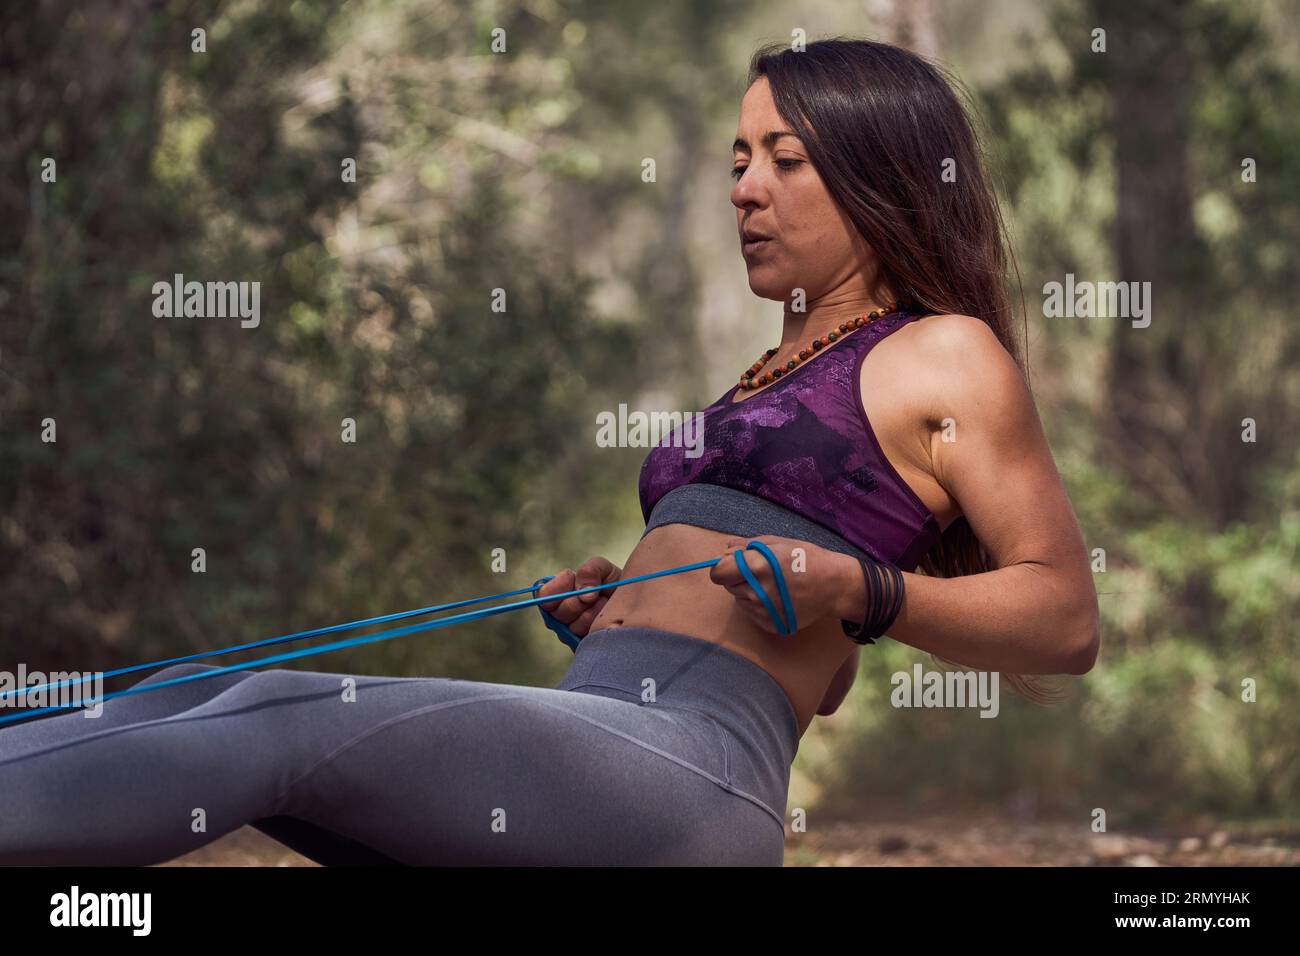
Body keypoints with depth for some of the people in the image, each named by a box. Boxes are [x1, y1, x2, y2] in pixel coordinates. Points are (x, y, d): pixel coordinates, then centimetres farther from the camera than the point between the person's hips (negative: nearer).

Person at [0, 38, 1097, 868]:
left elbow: (1066, 621, 0)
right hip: (590, 724, 9)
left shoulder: (944, 356, 7)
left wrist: (861, 592, -14)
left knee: (285, 722, -25)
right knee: (200, 703, -8)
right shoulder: (775, 380, 32)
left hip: (695, 763, -9)